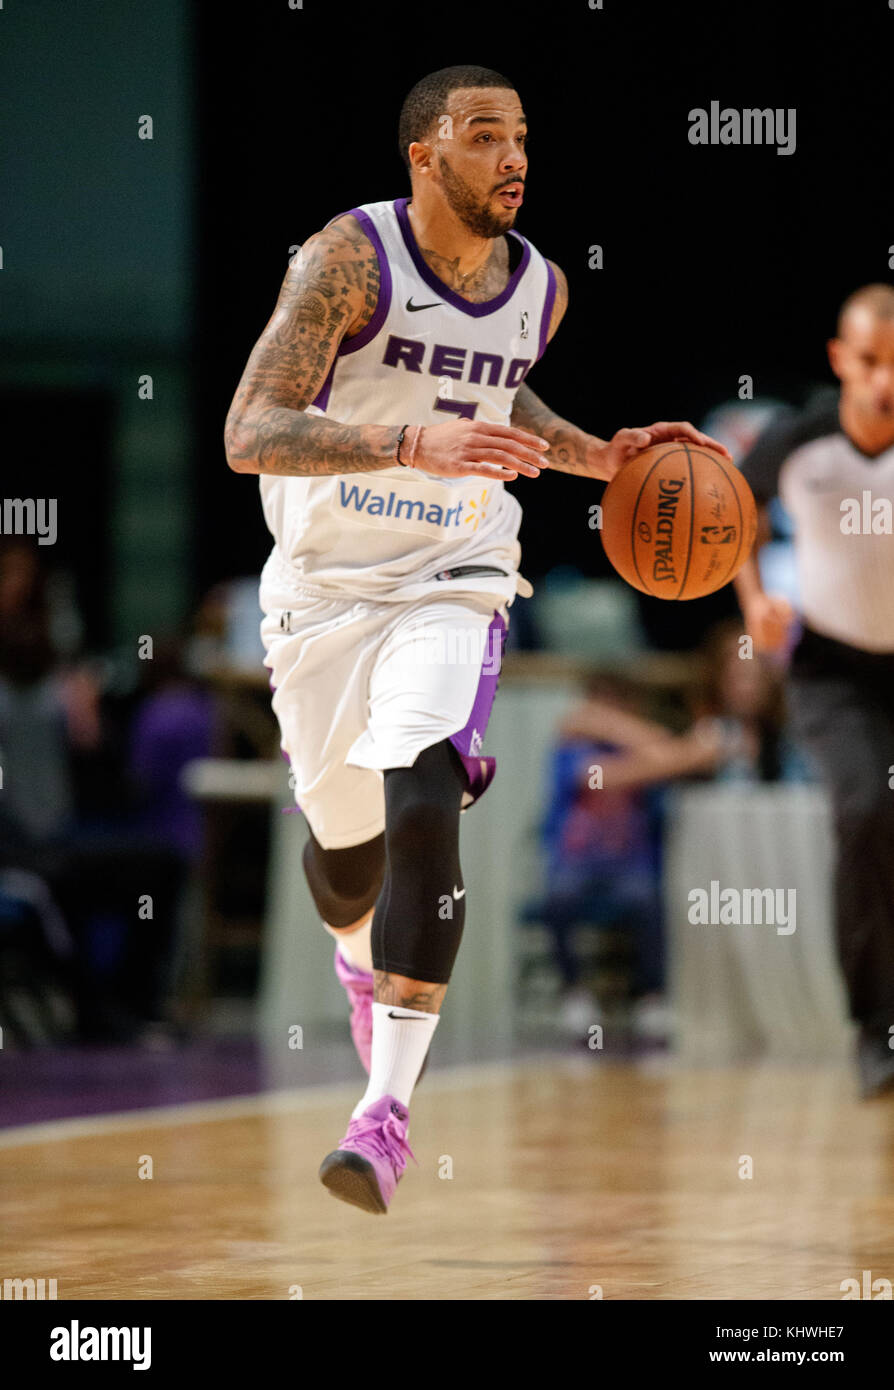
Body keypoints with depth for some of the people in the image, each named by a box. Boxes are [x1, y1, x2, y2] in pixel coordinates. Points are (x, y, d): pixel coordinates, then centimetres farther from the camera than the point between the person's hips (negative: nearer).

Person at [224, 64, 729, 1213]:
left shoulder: (539, 288, 0)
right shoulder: (350, 256, -16)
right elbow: (250, 434, -25)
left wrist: (597, 455, 7)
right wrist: (420, 446, -37)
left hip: (452, 586, 1)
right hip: (325, 586, -1)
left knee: (423, 804, -24)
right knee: (343, 839, 14)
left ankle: (388, 1106, -26)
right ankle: (361, 958, 54)